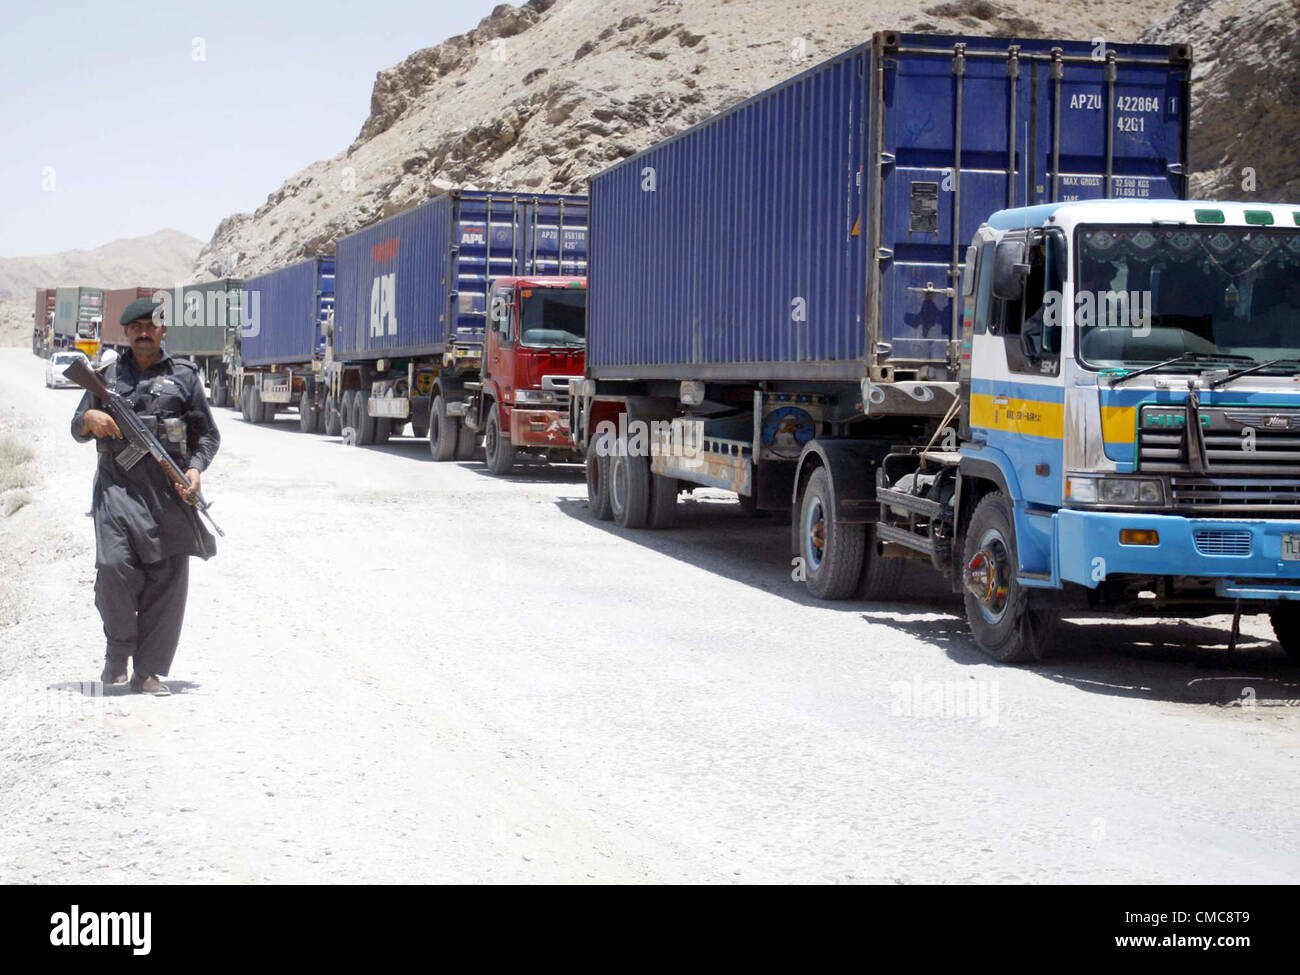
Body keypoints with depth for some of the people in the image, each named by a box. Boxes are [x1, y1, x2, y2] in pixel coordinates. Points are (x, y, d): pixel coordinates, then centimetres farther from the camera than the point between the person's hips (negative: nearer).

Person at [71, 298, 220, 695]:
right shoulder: (106, 374, 16)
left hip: (170, 491, 0)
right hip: (117, 486, 0)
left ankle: (149, 672, 4)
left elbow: (208, 434, 13)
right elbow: (77, 432, 20)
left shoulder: (183, 376, 12)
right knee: (114, 566, -17)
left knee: (168, 577, -4)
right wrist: (90, 418, -4)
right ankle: (118, 650, 6)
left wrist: (196, 468, -5)